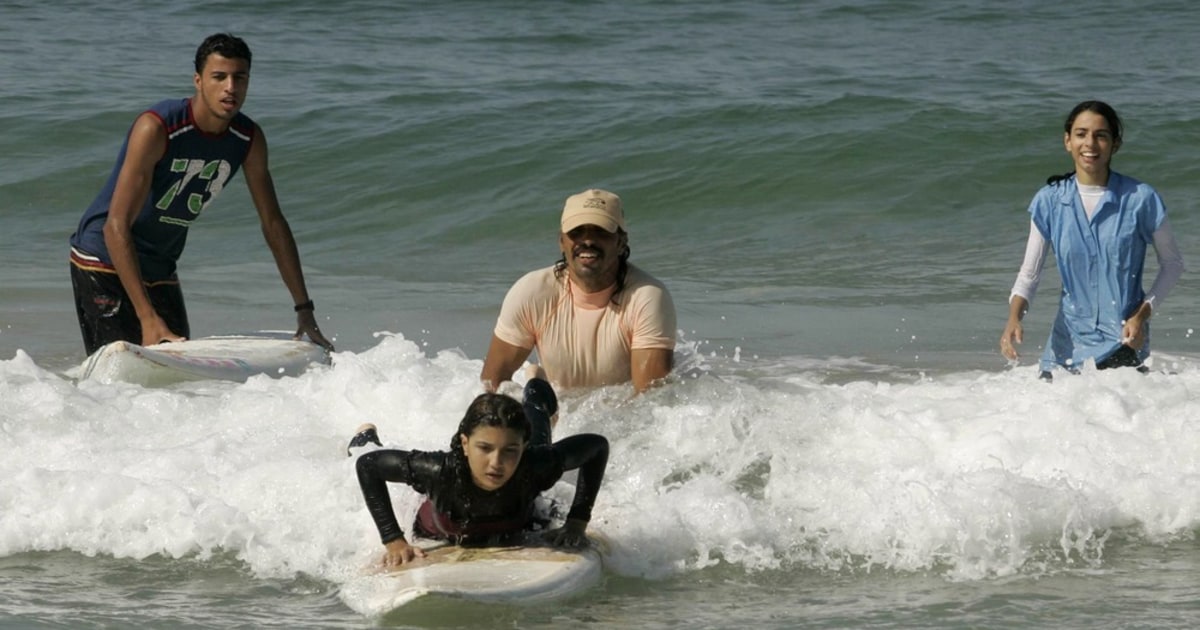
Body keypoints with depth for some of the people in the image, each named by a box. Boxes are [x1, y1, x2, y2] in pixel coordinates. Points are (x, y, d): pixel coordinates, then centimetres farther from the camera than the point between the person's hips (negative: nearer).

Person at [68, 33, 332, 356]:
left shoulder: (249, 139, -7)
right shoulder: (156, 128, -27)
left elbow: (273, 223, 5)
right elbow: (116, 226, -30)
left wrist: (304, 310, 2)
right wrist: (148, 319, -36)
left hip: (160, 269, 7)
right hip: (105, 260, -7)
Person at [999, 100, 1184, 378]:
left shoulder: (1140, 199, -7)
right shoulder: (1049, 201, 0)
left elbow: (1172, 263, 3)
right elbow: (1029, 273, 3)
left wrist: (1142, 314, -10)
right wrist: (1014, 319, -15)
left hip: (1122, 343, -3)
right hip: (1068, 342, 3)